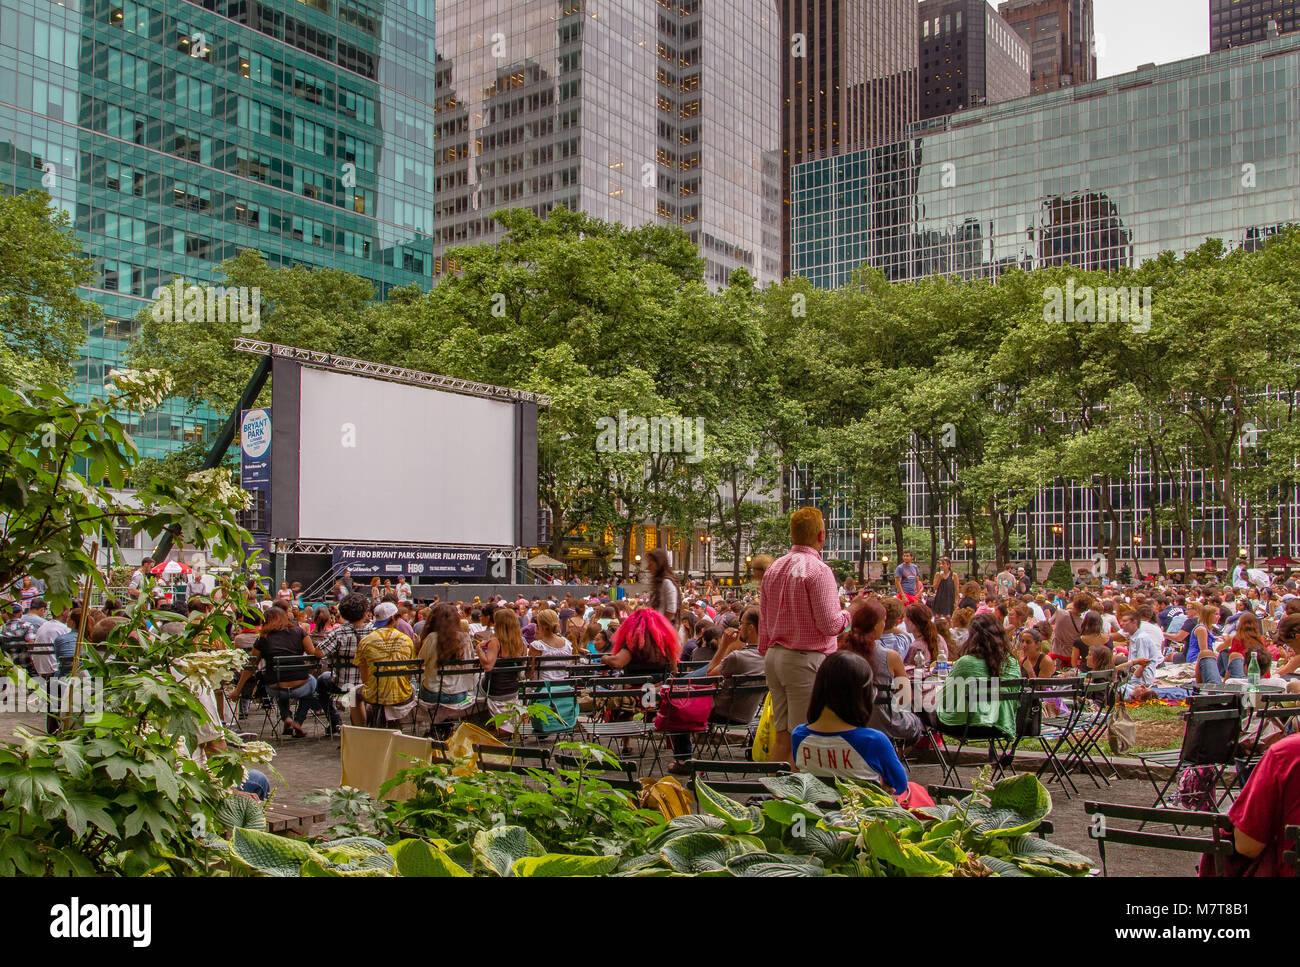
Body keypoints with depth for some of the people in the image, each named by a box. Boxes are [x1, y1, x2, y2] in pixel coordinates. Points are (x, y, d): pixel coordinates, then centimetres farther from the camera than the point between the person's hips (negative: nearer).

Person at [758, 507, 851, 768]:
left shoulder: (774, 569, 11)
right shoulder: (818, 570, -13)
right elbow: (828, 624, -15)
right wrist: (846, 615, 5)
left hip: (774, 656, 8)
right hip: (806, 660, -8)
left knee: (782, 734, 12)